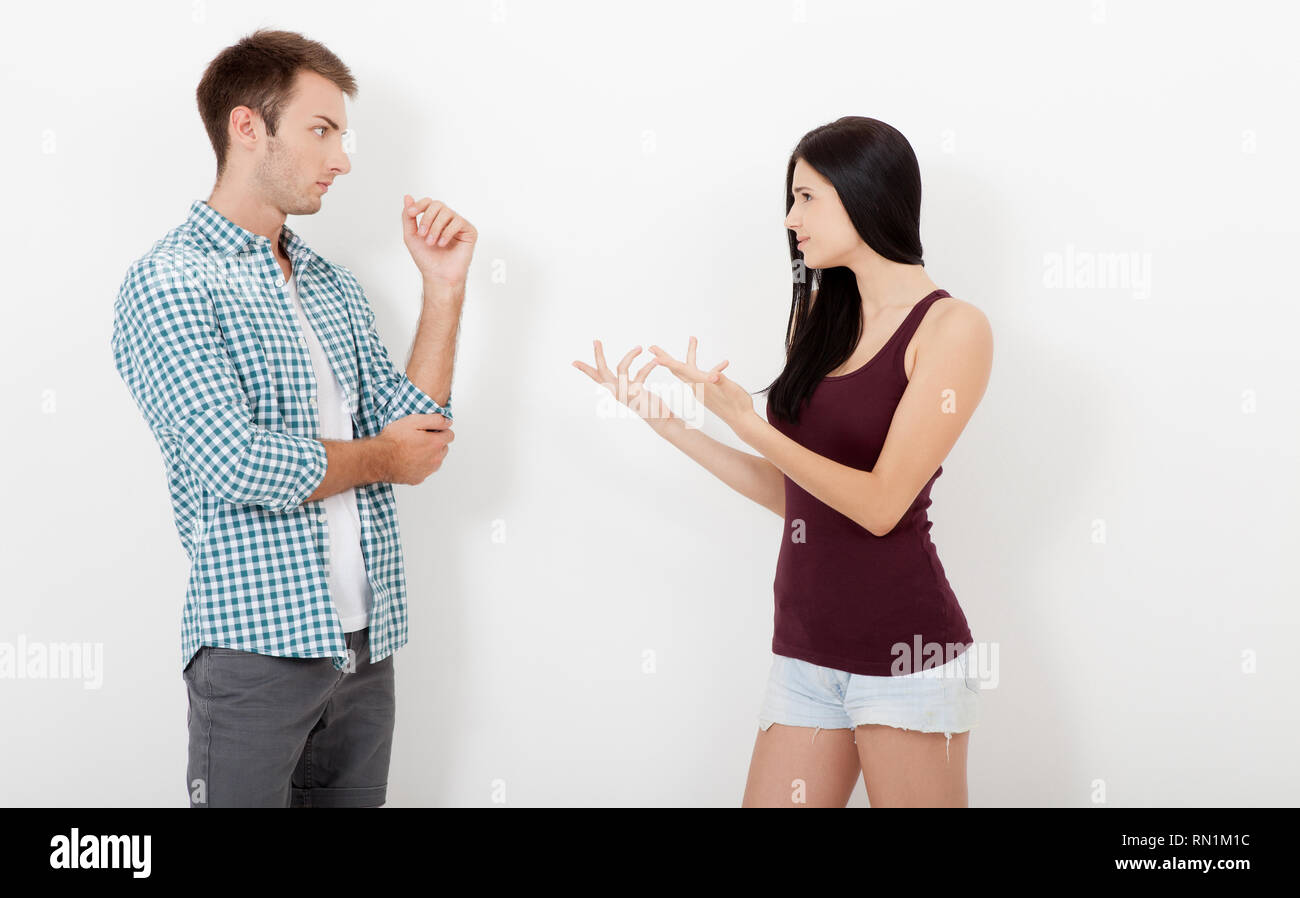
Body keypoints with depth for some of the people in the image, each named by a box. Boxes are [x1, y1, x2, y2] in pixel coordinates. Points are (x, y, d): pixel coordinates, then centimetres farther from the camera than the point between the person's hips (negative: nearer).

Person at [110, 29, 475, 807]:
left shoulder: (335, 286, 14)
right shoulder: (171, 281, -9)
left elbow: (416, 430, 7)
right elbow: (235, 465, -21)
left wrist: (444, 288, 1)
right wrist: (379, 458, -5)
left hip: (368, 643, 7)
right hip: (257, 647, -7)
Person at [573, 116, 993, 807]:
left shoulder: (953, 327, -8)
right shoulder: (823, 319, 13)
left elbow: (881, 505, -14)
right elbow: (789, 494, 12)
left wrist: (746, 421, -15)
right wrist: (662, 419, 8)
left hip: (903, 655, -6)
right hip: (806, 647, 6)